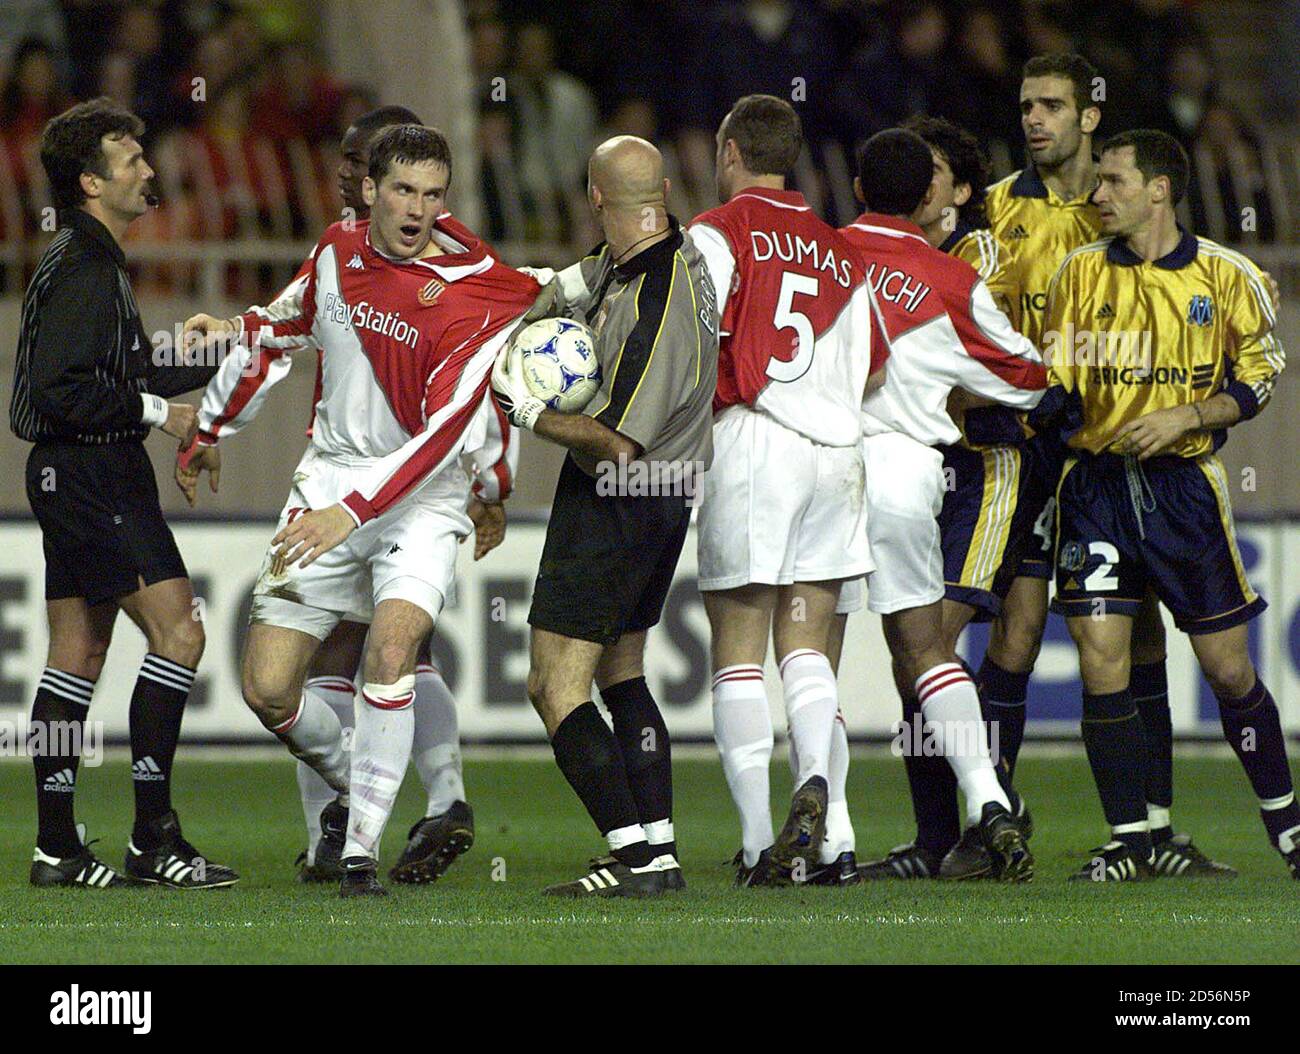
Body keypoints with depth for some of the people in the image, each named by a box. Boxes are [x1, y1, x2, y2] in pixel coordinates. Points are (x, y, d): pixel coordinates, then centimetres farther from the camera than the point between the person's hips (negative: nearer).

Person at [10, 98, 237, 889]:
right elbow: (61, 388, -23)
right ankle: (154, 838, -12)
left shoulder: (93, 261, 17)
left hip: (73, 477, 11)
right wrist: (156, 414, -16)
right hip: (95, 474, -11)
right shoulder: (83, 269, -16)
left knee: (79, 655, 10)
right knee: (178, 633, -11)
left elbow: (129, 370, 23)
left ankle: (58, 847, 11)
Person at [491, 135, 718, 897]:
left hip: (615, 511, -10)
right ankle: (660, 850, 18)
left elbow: (616, 443, -25)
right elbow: (570, 285, 18)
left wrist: (529, 410, -13)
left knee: (556, 687, -8)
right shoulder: (649, 257, 1)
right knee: (620, 674, 19)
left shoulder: (658, 306, -27)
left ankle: (637, 859, -12)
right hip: (662, 501, 10)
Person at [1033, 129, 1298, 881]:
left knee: (1228, 668, 2)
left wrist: (1186, 416, -12)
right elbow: (1057, 384, 11)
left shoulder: (1225, 277, -1)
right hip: (1097, 482, 2)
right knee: (1102, 663, -8)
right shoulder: (1082, 271, 6)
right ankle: (1131, 840, 1)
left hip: (1186, 483, -2)